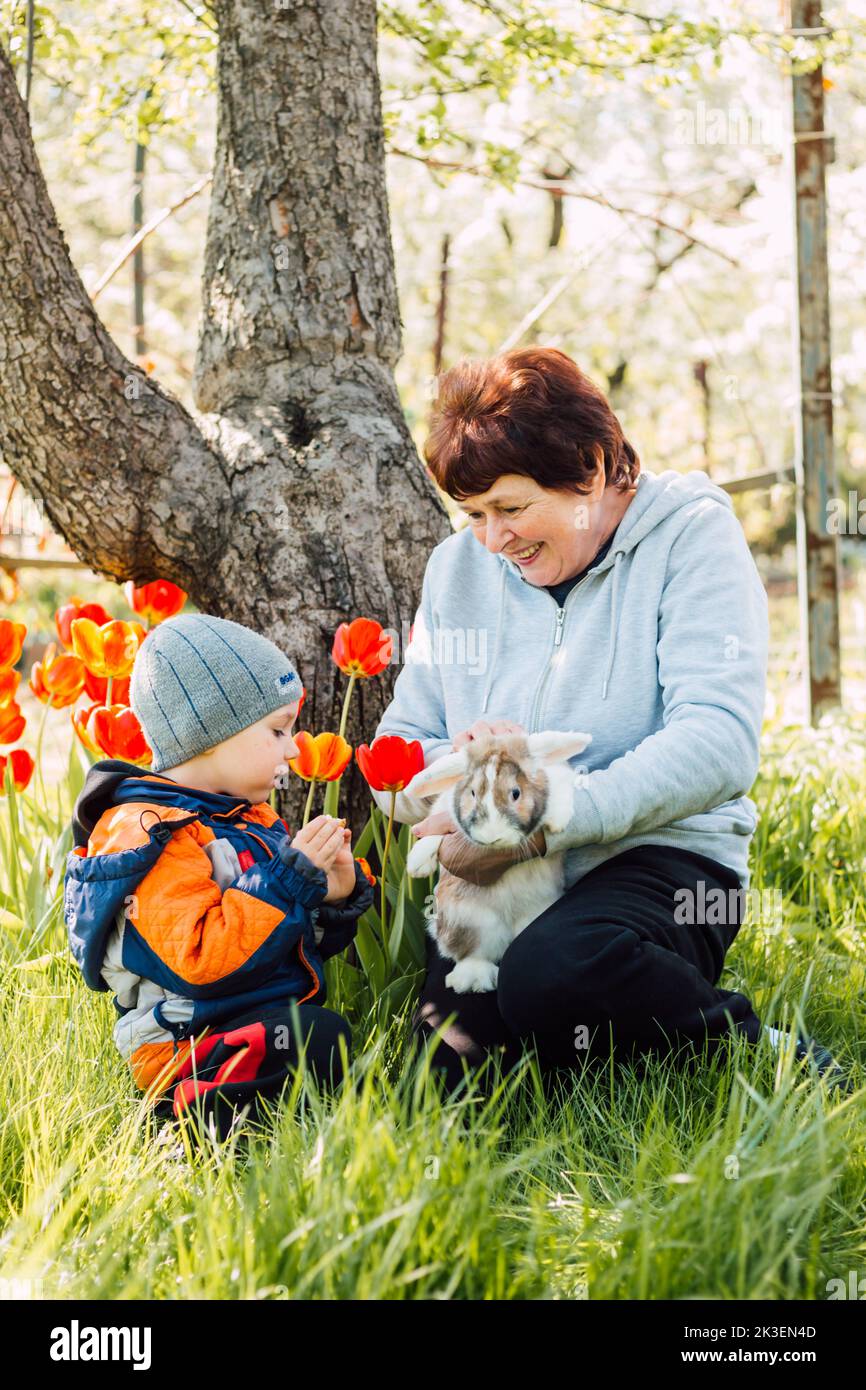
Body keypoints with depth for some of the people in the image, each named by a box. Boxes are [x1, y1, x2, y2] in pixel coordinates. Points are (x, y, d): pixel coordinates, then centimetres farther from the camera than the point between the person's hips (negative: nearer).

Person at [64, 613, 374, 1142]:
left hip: (273, 1020, 9)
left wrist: (335, 898, 3)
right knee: (323, 1039, -33)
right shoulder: (149, 836, -12)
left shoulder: (252, 817, 17)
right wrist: (291, 877, -22)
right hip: (189, 1045, -9)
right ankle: (187, 1111, -24)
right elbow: (199, 957, -24)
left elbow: (298, 936, 25)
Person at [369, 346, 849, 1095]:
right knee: (453, 1065, -25)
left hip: (659, 857, -4)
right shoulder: (457, 568, 14)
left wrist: (538, 826, -23)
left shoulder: (690, 533, -2)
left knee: (554, 974, -37)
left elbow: (719, 742, -14)